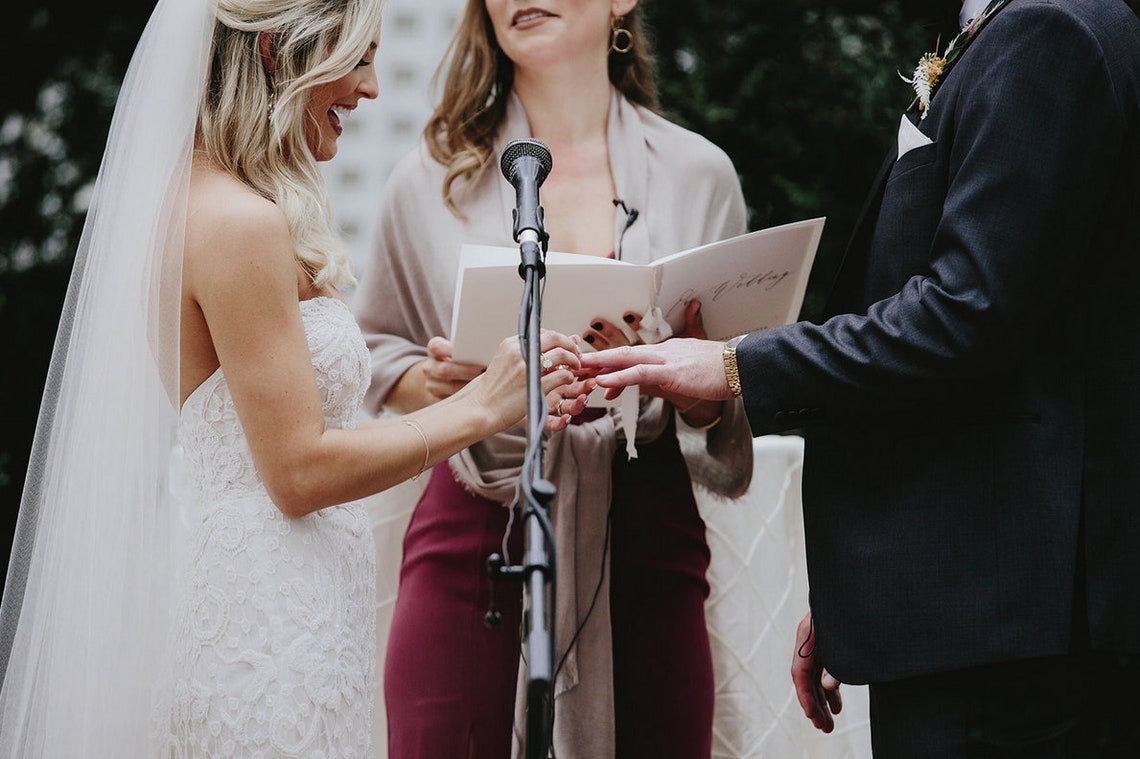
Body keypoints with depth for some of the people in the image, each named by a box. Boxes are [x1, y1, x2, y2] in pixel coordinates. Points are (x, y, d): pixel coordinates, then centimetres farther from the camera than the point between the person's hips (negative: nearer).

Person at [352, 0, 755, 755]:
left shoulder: (699, 174, 7)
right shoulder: (432, 177, 8)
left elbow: (733, 406, 9)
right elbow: (377, 351, 18)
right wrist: (430, 383, -4)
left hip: (645, 544, 0)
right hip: (473, 544, 0)